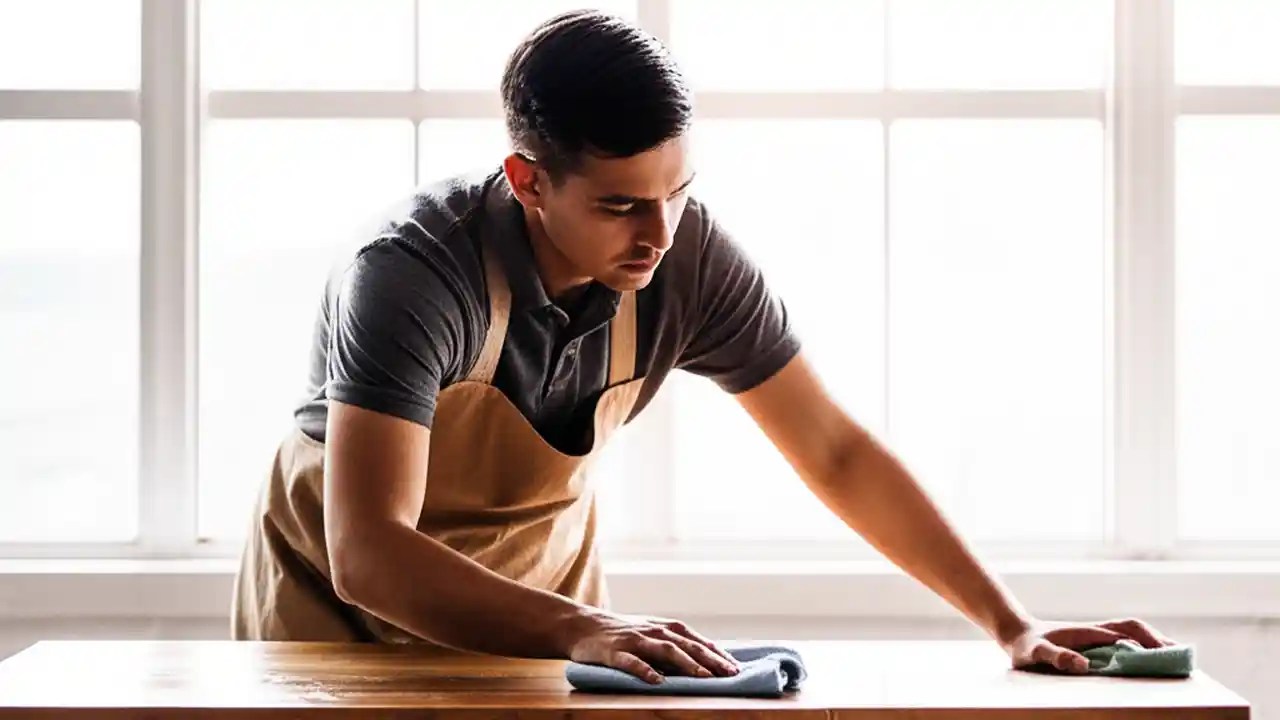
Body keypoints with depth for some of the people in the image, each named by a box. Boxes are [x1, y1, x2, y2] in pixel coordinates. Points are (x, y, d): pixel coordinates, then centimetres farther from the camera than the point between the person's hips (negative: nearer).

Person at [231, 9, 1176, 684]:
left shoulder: (690, 258, -20)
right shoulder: (411, 276, -32)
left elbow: (834, 452, -11)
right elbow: (367, 557, -39)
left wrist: (1011, 623, -16)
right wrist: (582, 631, -52)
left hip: (537, 591, 3)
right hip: (348, 599, -3)